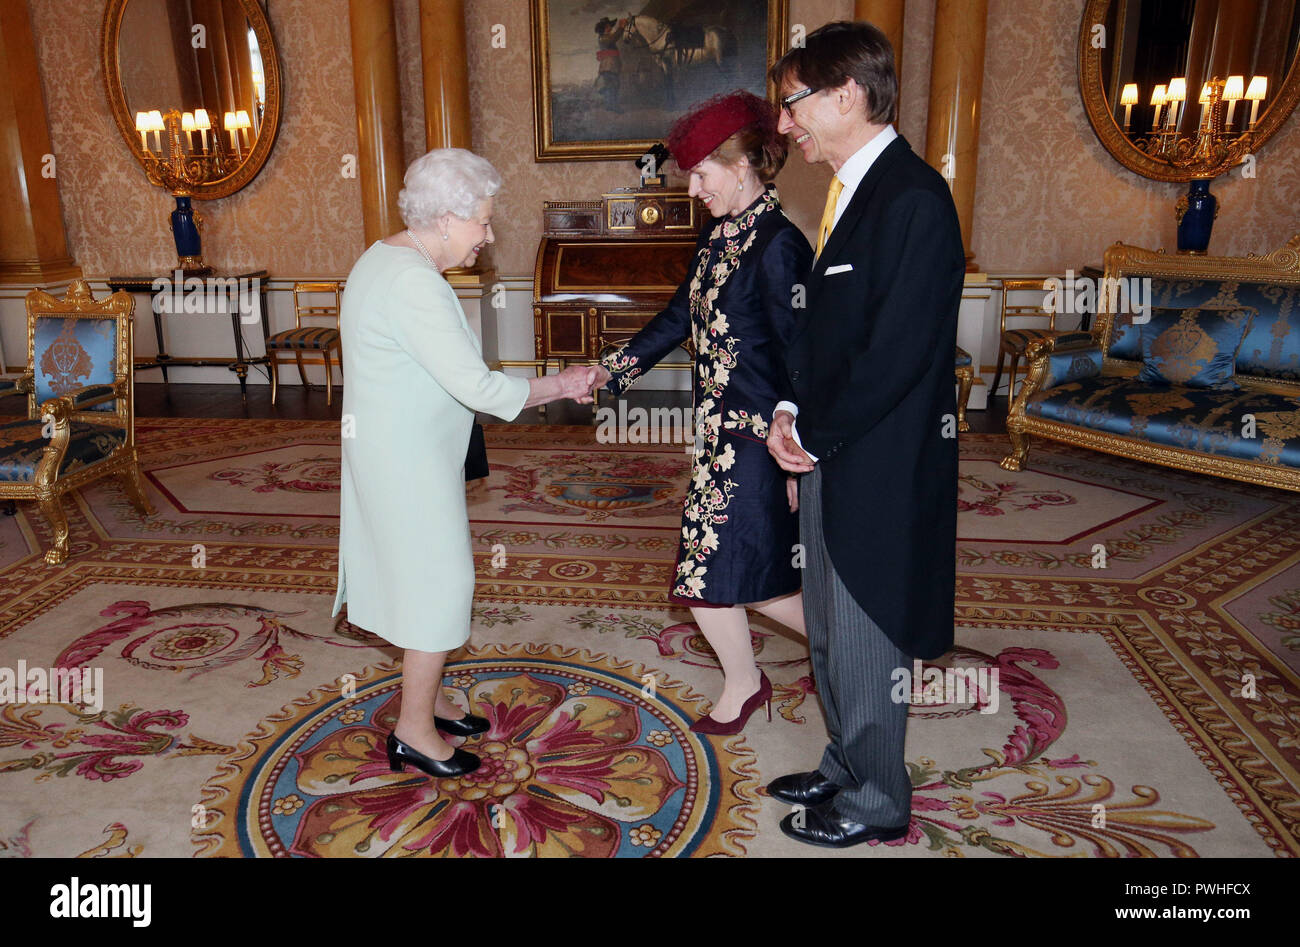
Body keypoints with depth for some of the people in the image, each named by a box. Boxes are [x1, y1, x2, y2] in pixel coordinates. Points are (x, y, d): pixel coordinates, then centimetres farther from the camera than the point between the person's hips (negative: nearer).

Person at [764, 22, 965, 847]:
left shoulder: (913, 198, -18)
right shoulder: (855, 191, 12)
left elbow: (898, 352, -23)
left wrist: (817, 436, -13)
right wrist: (794, 412, 2)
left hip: (878, 469, -9)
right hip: (833, 459, 9)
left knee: (864, 644, 7)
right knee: (830, 635, 20)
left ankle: (876, 804, 29)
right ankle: (847, 770, 41)